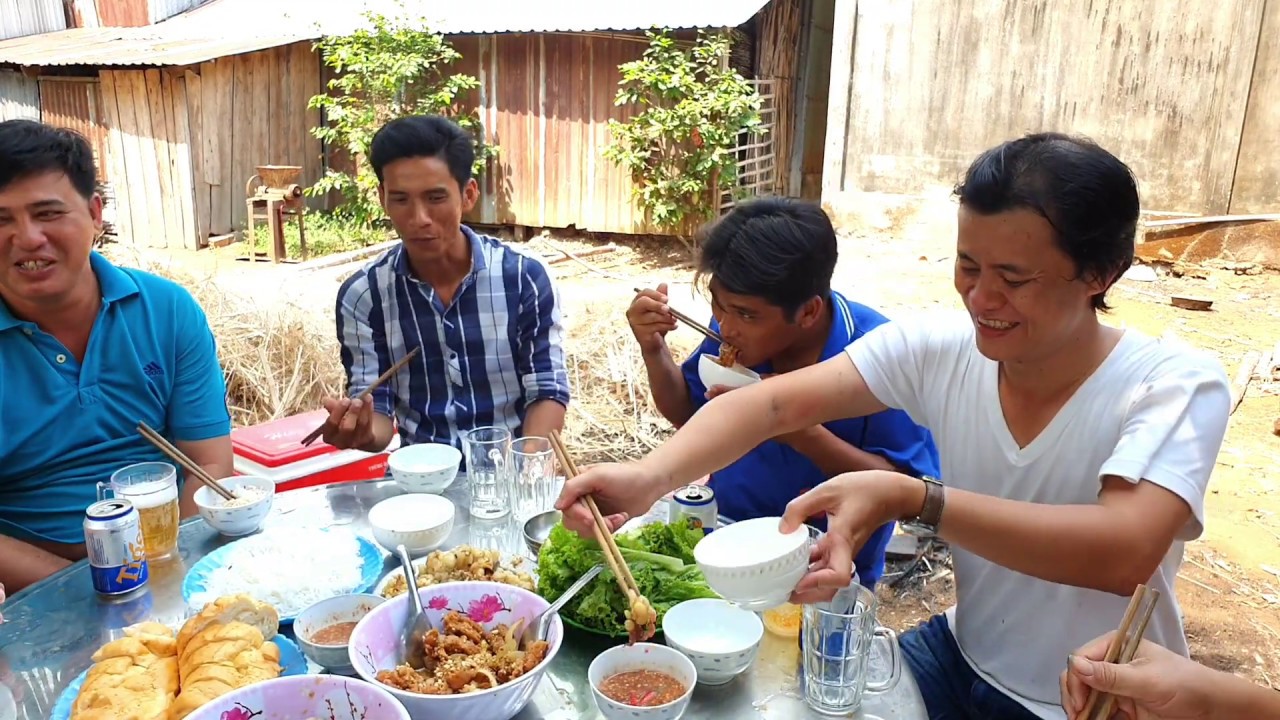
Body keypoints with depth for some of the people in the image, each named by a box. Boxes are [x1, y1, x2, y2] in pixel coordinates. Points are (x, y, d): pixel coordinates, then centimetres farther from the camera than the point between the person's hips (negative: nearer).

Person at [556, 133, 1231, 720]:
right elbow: (777, 402, -20)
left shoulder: (1177, 386, -21)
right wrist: (650, 475, -37)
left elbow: (1125, 550, -37)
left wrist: (911, 498, -44)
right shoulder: (940, 346, -13)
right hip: (963, 653, 4)